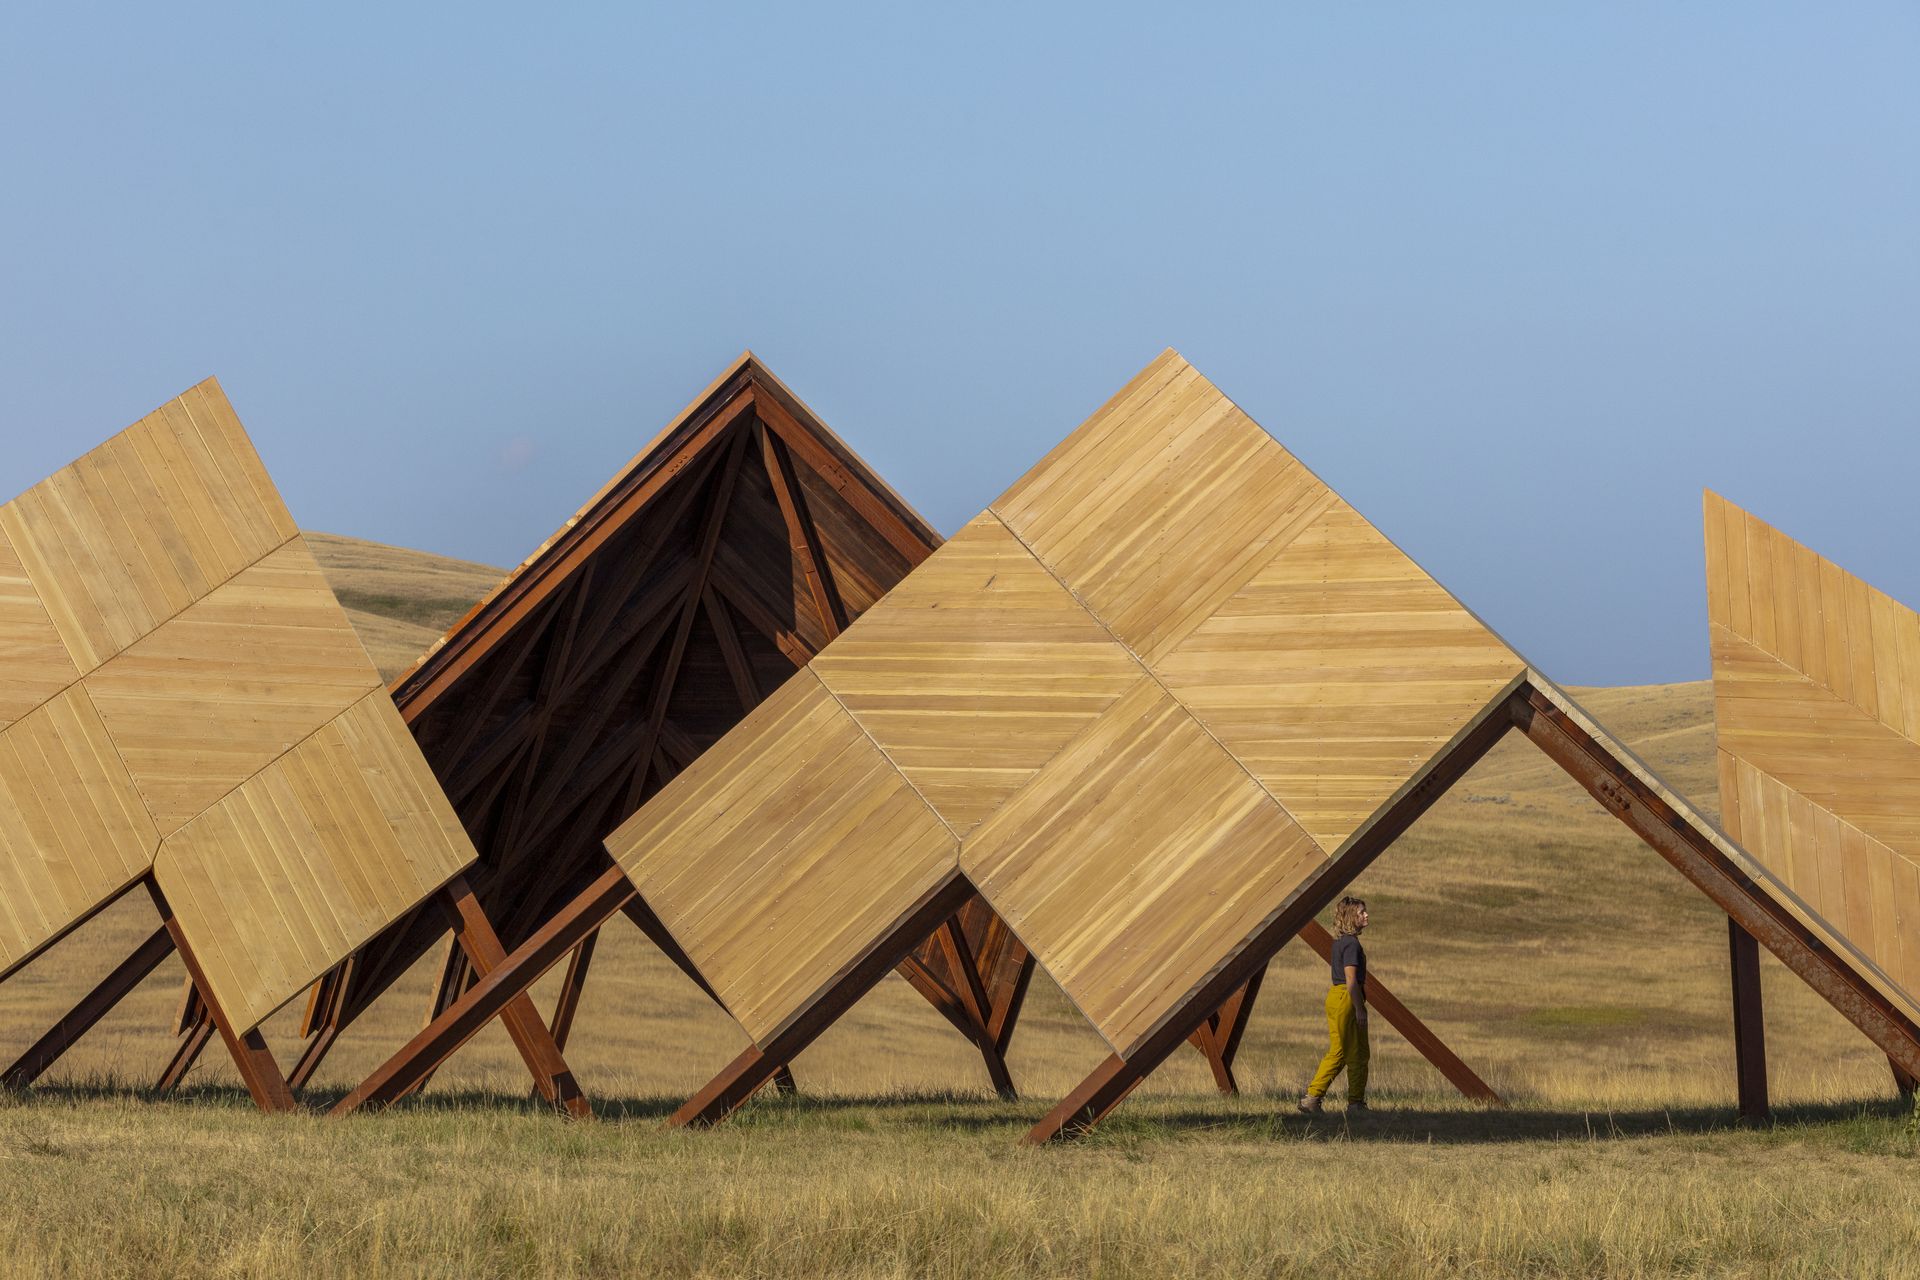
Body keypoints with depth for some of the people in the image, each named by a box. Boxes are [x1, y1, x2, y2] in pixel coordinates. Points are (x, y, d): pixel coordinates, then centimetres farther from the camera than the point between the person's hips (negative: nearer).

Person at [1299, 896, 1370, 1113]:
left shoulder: (1339, 941, 14)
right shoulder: (1352, 943, -15)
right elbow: (1351, 981, -20)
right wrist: (1360, 1010, -17)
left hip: (1334, 996, 9)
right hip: (1347, 998, -9)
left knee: (1337, 1052, 11)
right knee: (1357, 1054, 1)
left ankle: (1312, 1098, 6)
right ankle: (1356, 1103, 7)